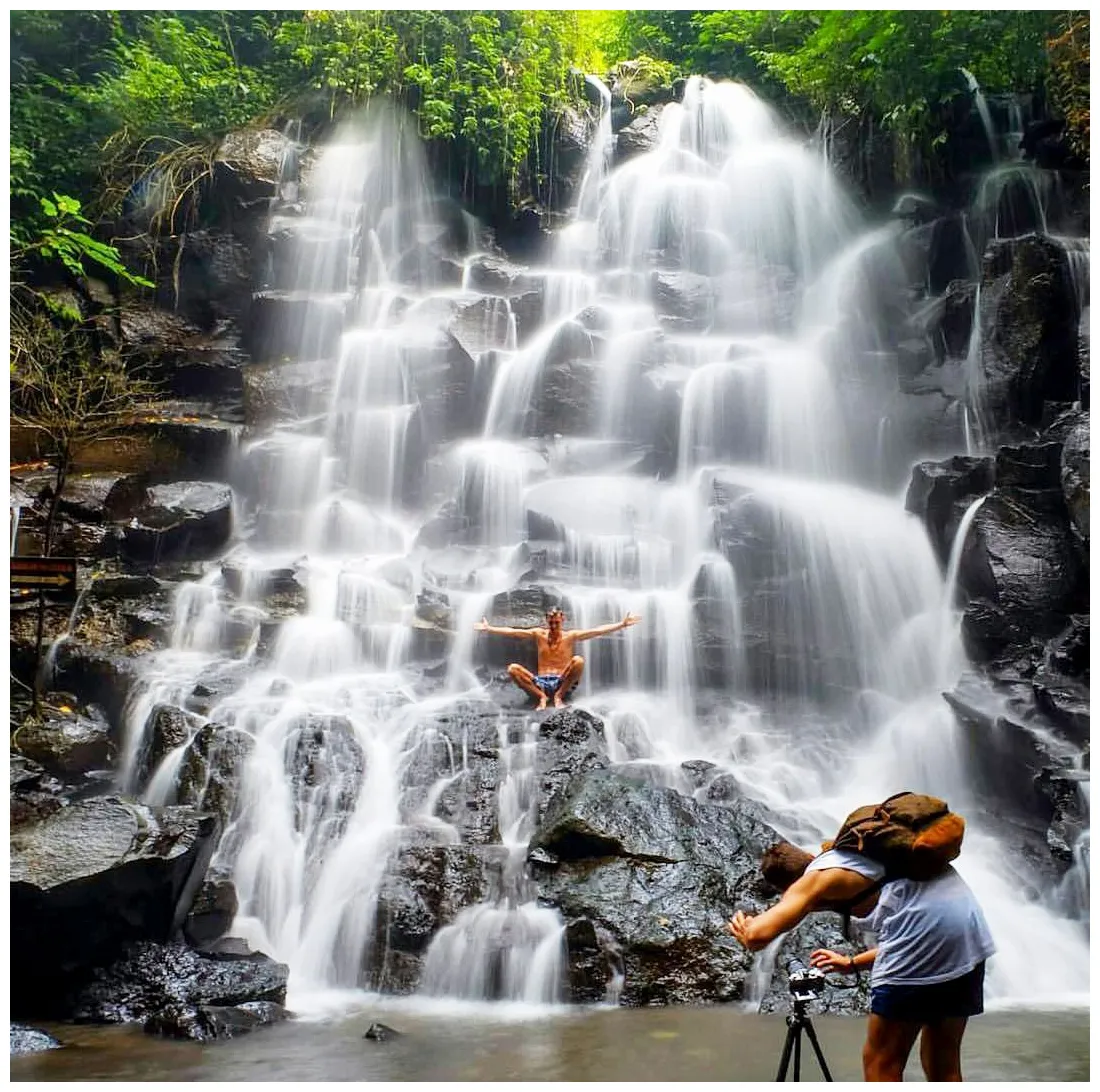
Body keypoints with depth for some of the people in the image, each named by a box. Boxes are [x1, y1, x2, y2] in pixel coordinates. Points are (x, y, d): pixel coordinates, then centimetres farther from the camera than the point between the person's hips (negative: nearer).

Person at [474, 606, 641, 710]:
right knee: (513, 668, -21)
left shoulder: (571, 636, 2)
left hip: (562, 682, -1)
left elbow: (597, 631, -7)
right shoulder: (539, 634, 7)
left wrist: (621, 624, -17)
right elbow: (512, 632, 2)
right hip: (540, 682, 1)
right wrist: (489, 628, -6)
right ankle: (542, 696, -13)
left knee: (578, 661, -29)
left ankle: (559, 696, -13)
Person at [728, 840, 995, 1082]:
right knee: (943, 1061, 22)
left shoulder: (816, 877, 4)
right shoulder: (857, 856, 28)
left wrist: (743, 927, 13)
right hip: (971, 936, 9)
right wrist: (854, 963, 40)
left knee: (880, 1065, 6)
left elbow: (757, 935, -10)